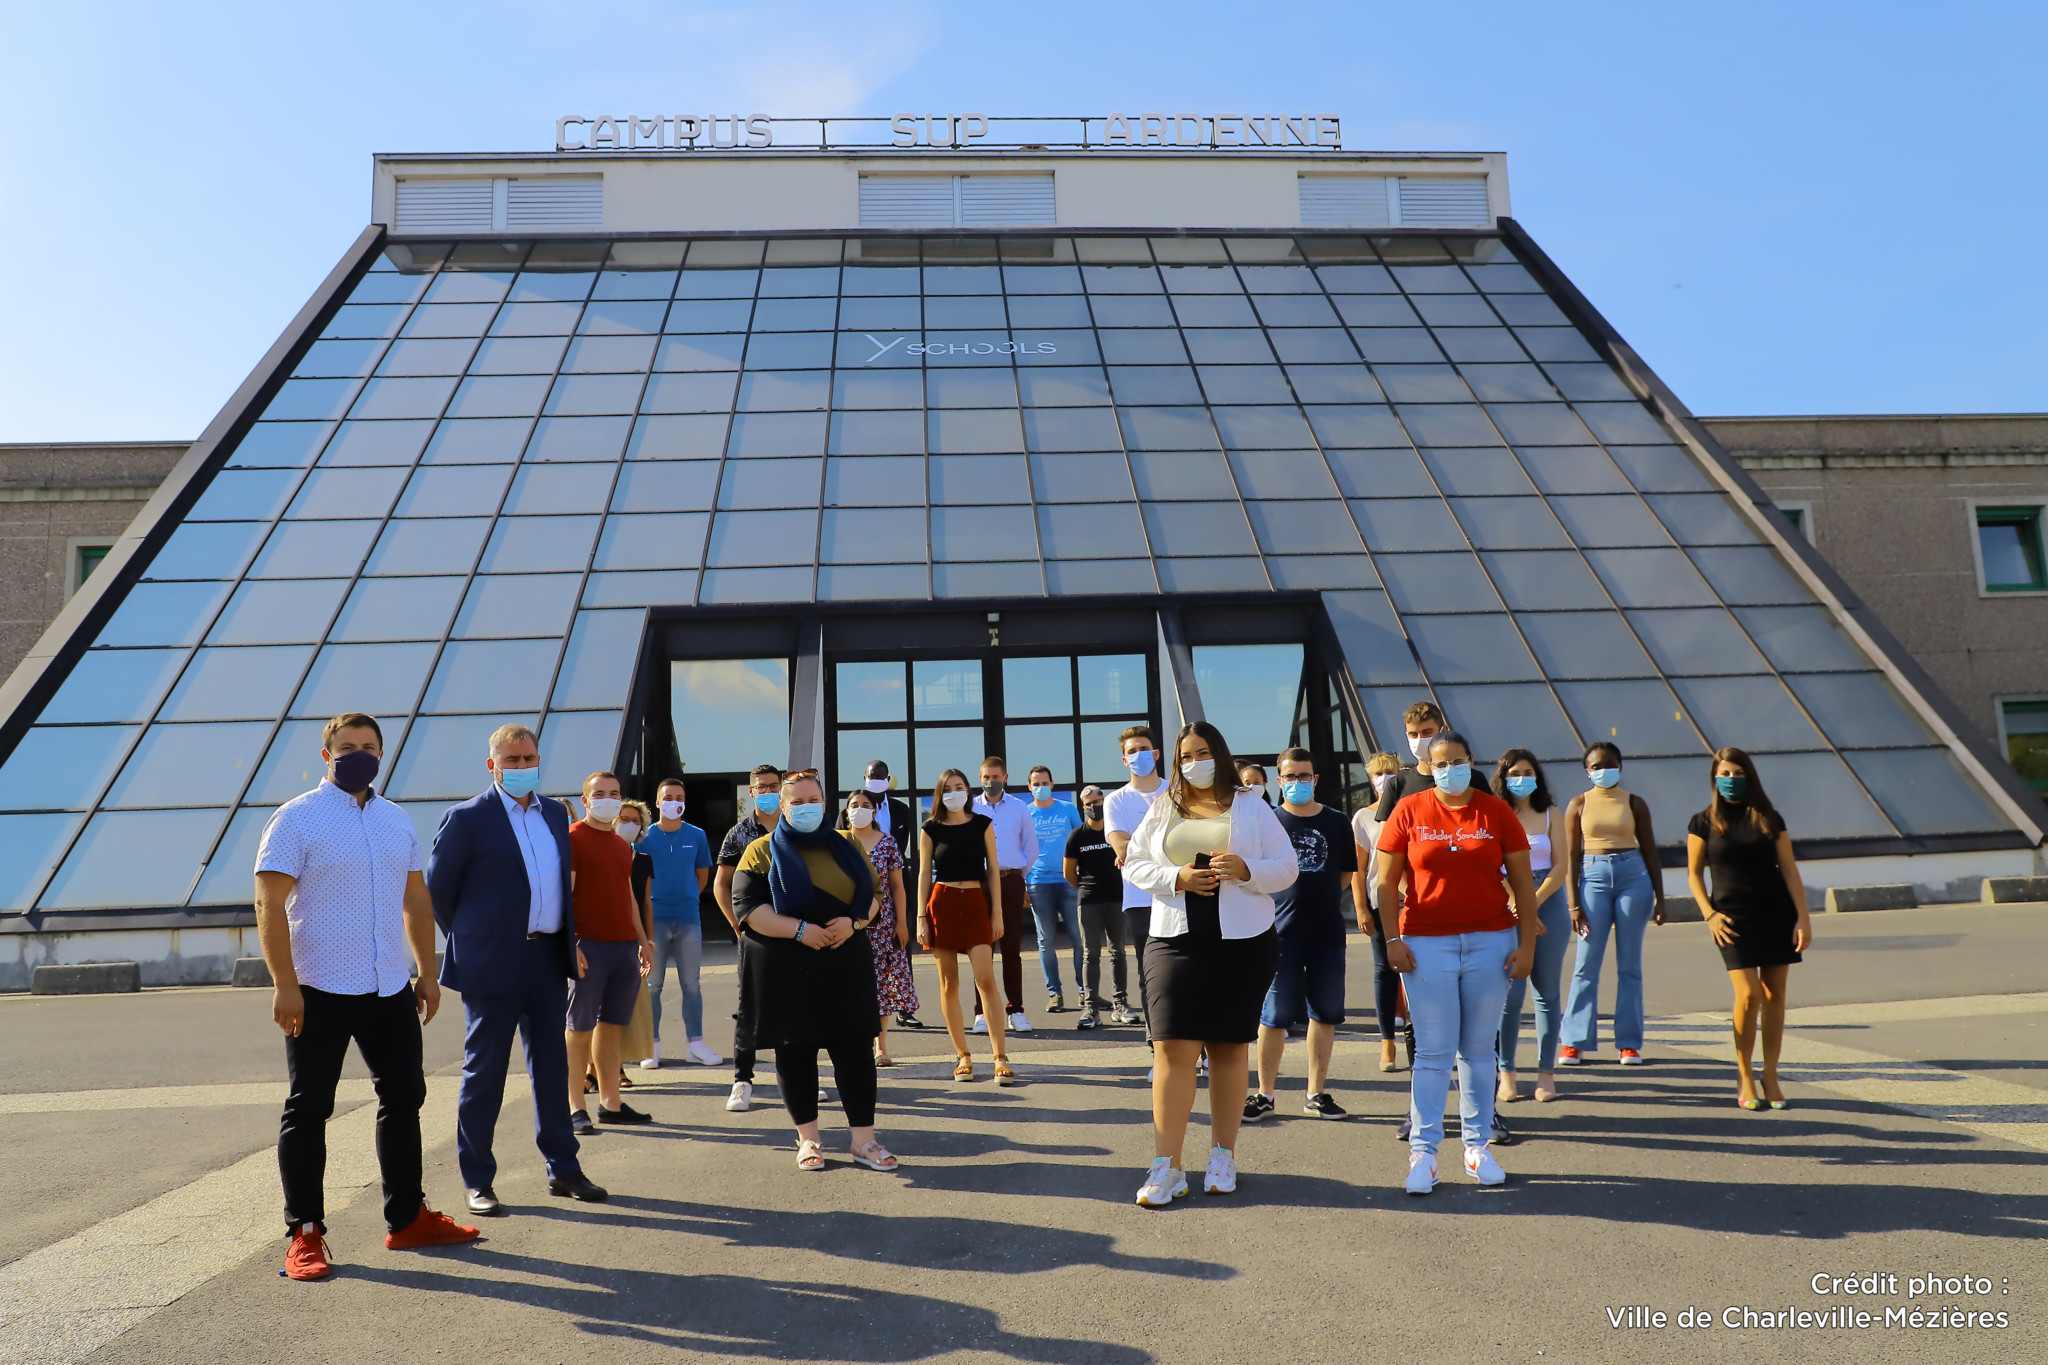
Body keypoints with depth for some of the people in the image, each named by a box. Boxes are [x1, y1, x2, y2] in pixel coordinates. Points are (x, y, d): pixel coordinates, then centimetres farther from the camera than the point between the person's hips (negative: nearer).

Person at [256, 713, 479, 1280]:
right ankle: (304, 1233, 15)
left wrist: (428, 973, 15)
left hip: (390, 988, 6)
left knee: (403, 1097, 12)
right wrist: (284, 985, -19)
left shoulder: (397, 821, 12)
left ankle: (407, 1219, 24)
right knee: (308, 1109, 3)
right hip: (319, 992, -6)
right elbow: (270, 904, -12)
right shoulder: (296, 818, -6)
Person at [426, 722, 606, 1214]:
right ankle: (478, 1181, 18)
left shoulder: (555, 814, 10)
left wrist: (568, 941, 13)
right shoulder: (467, 818, -8)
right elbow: (435, 887, -3)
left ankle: (563, 1169, 23)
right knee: (484, 1073, 5)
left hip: (549, 958, 6)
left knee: (552, 1066, 12)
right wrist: (469, 940, 1)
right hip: (493, 965, -6)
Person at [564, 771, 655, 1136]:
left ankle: (610, 1103, 17)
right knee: (579, 1029, -1)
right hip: (589, 946, -7)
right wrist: (569, 943, -18)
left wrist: (644, 940, 20)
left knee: (611, 1027, 10)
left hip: (626, 945, 7)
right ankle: (576, 1109, 5)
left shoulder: (622, 845, 19)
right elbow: (562, 894, -10)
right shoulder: (573, 838, -4)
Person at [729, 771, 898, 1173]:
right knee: (795, 1053, 6)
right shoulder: (763, 851, 1)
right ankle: (808, 1139, 22)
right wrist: (800, 930, -19)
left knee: (856, 1049, 0)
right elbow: (748, 907, -9)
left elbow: (872, 894, 12)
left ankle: (864, 1139, 8)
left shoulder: (845, 846, 12)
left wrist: (854, 921, -10)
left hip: (845, 967, 2)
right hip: (785, 971, -2)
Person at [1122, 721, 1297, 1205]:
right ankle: (1167, 1167, -2)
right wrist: (1176, 877, -10)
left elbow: (1286, 869, 2)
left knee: (1229, 1048, 9)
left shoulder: (1251, 807, 5)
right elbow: (1134, 864, 8)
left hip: (1241, 943, 0)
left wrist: (1245, 869, -17)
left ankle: (1223, 1156, 23)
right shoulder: (1162, 809, 10)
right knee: (1172, 1047, -7)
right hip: (1175, 941, 1)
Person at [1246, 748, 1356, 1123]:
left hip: (1328, 933, 3)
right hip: (1281, 933, -3)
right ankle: (1264, 1094, 12)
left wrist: (1318, 900, 7)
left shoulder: (1336, 822, 7)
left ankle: (1316, 1094, 21)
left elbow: (1345, 874, 14)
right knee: (1274, 1016, -1)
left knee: (1325, 1014, 9)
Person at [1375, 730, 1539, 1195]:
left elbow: (1523, 882, 6)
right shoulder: (1409, 812, 0)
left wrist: (1526, 943, 0)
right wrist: (1392, 940, -4)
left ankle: (1478, 1146, 21)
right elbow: (1386, 882, 2)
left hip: (1490, 942, 1)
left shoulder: (1496, 811, 3)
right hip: (1428, 945, -1)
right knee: (1433, 1051, 0)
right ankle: (1423, 1150, 7)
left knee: (1479, 1048, 10)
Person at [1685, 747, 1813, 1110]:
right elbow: (1694, 873, 4)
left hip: (1777, 914, 2)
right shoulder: (1704, 823, 1)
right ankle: (1744, 1076, 6)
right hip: (1733, 918, -2)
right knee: (1748, 995, -10)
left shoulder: (1769, 819, 5)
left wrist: (1803, 917, -4)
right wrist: (1709, 914, -8)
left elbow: (1789, 869, 3)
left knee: (1774, 995, 4)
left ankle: (1771, 1076, 15)